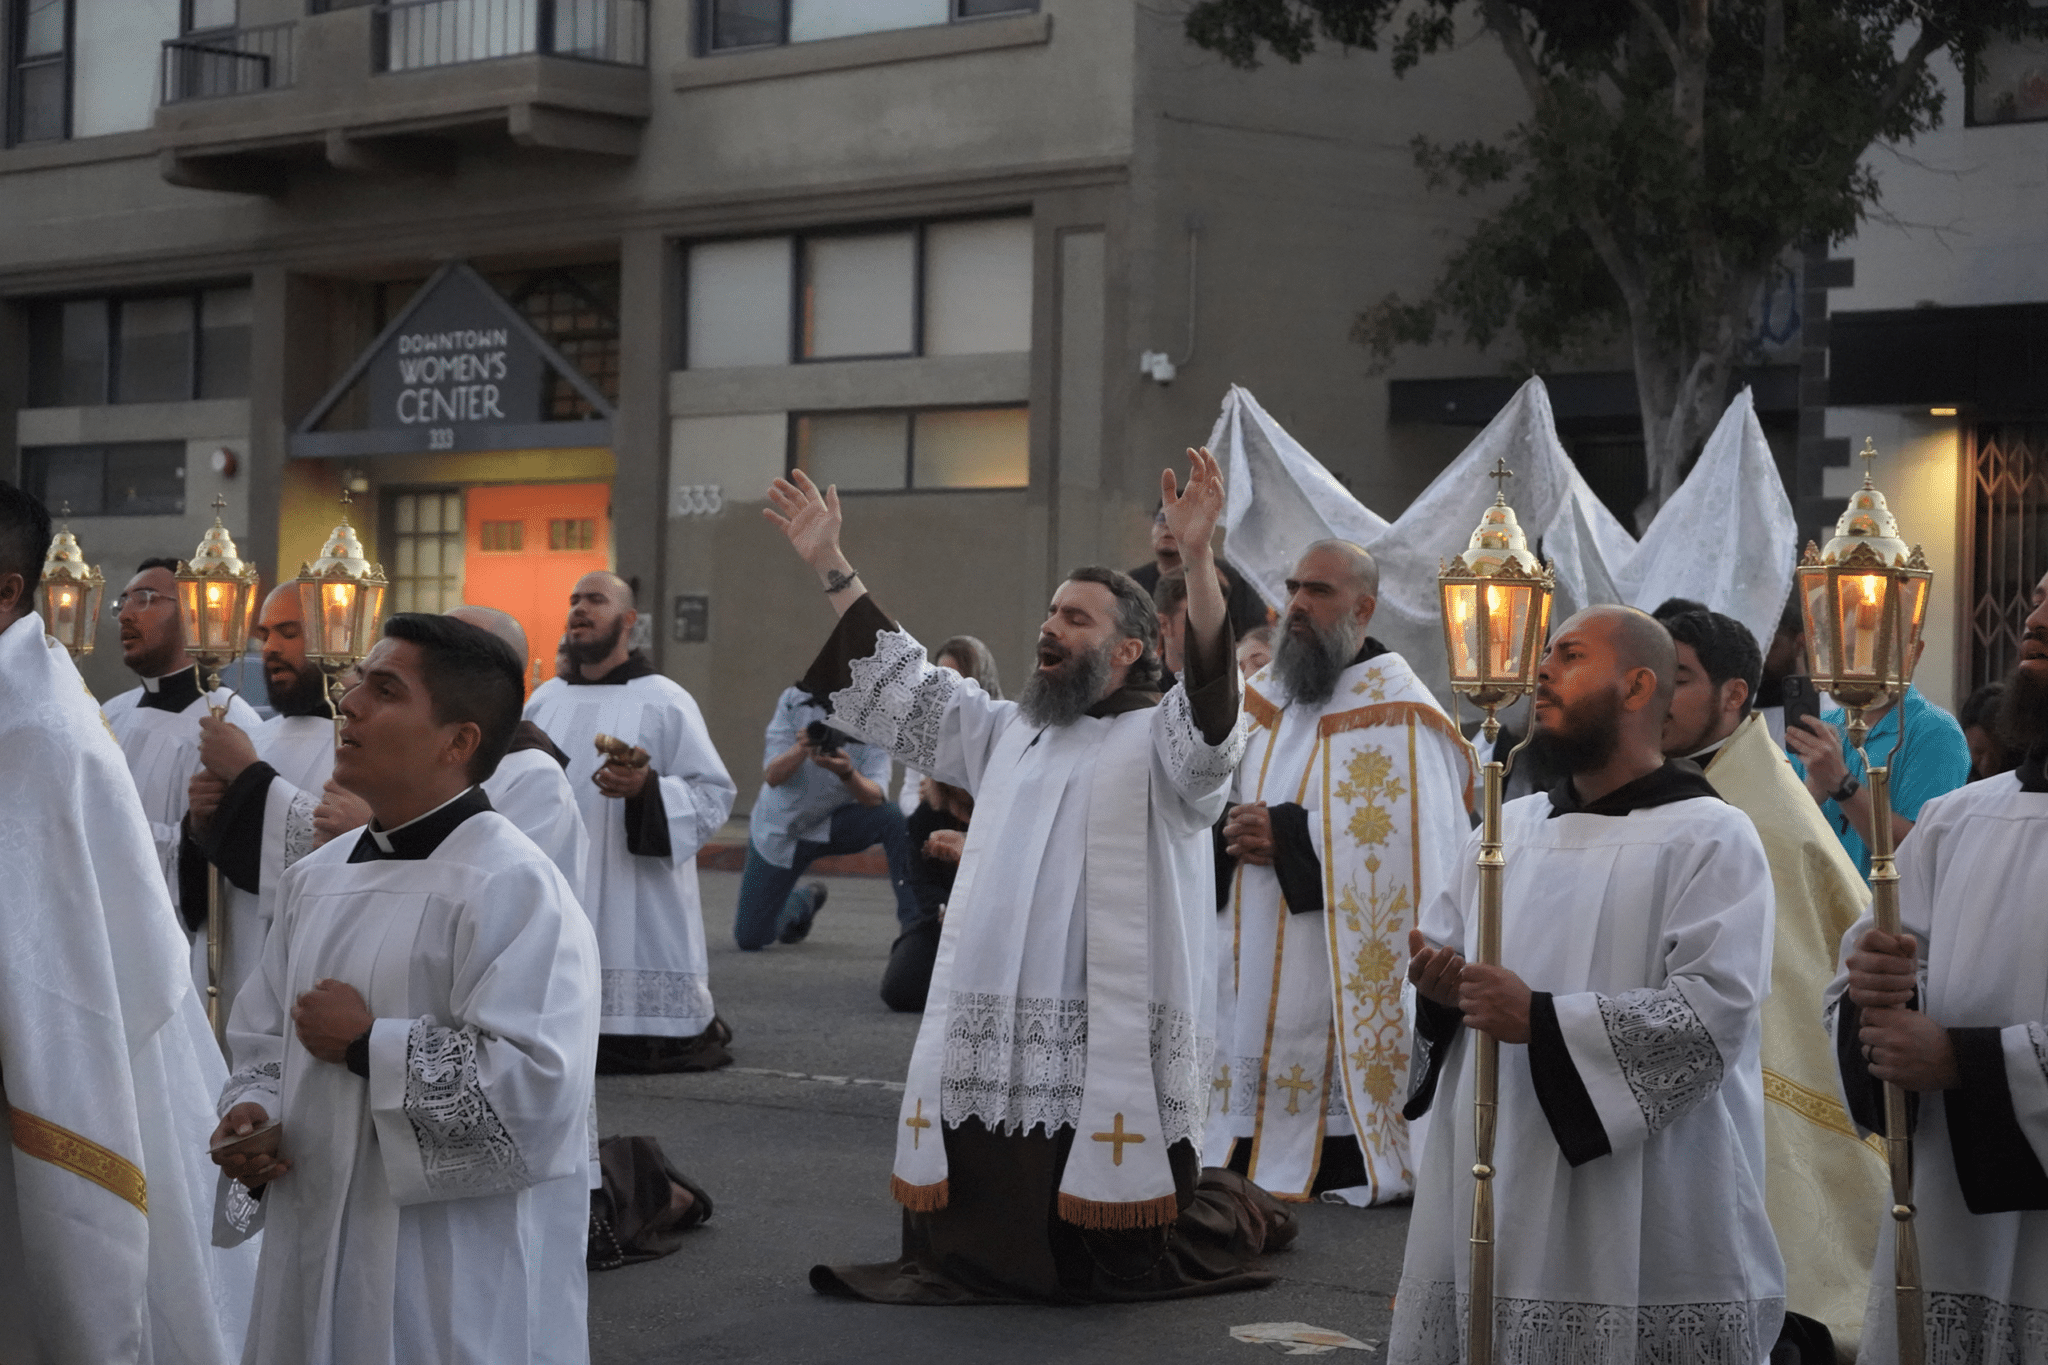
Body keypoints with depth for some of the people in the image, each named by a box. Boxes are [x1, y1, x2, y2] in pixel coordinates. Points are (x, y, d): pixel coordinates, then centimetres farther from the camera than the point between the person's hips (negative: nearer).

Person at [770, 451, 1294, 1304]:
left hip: (1111, 1054, -6)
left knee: (1110, 1266, -2)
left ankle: (1241, 1211, 28)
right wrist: (830, 568, 13)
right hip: (990, 1050, 6)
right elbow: (898, 689, 21)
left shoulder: (1160, 743, -3)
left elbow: (1213, 705, -23)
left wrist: (1197, 560, -37)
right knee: (962, 1250, 10)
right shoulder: (1007, 735, 18)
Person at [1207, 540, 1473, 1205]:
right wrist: (1231, 835, -4)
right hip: (1254, 993, 6)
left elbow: (1407, 855, -18)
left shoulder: (1397, 718, -7)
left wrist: (1290, 838, -17)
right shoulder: (1263, 700, 14)